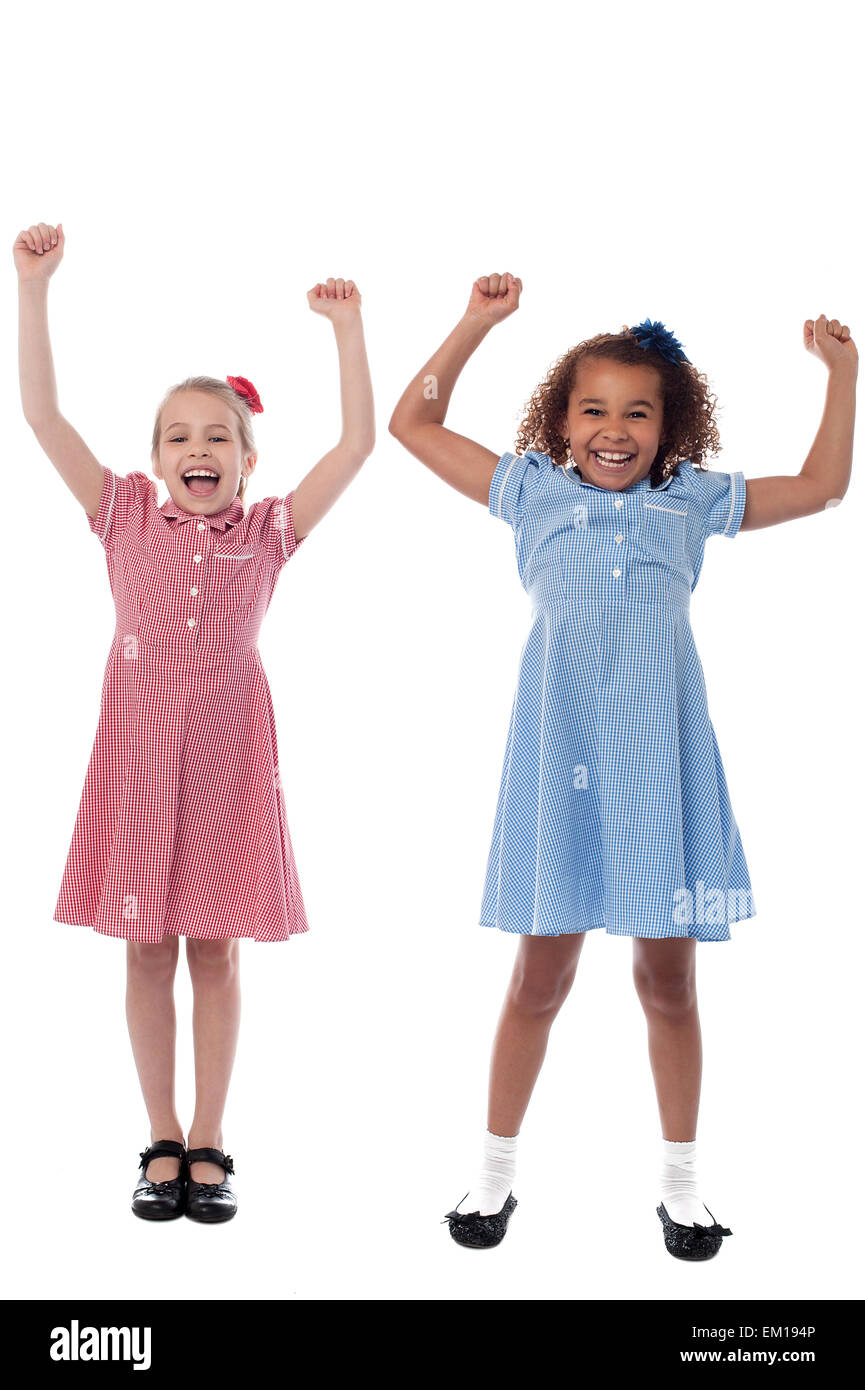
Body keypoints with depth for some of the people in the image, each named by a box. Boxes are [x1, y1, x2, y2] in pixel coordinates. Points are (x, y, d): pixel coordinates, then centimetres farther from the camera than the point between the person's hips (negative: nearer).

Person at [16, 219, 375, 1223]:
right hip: (139, 745, 1)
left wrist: (346, 327, -5)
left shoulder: (269, 530, 4)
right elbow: (42, 414, -3)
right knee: (147, 949, 6)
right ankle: (162, 1139, 19)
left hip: (228, 752, 0)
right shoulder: (126, 517, 4)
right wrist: (34, 286, -9)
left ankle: (209, 1142, 18)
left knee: (216, 949, 6)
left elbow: (358, 443, -3)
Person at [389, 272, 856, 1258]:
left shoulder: (691, 502, 12)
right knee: (542, 974, 6)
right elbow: (412, 423, 14)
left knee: (668, 977, 10)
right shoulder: (533, 492, 10)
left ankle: (680, 1179, 25)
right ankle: (496, 1169, 23)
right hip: (561, 760, -1)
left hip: (658, 762, 1)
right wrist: (476, 324, 10)